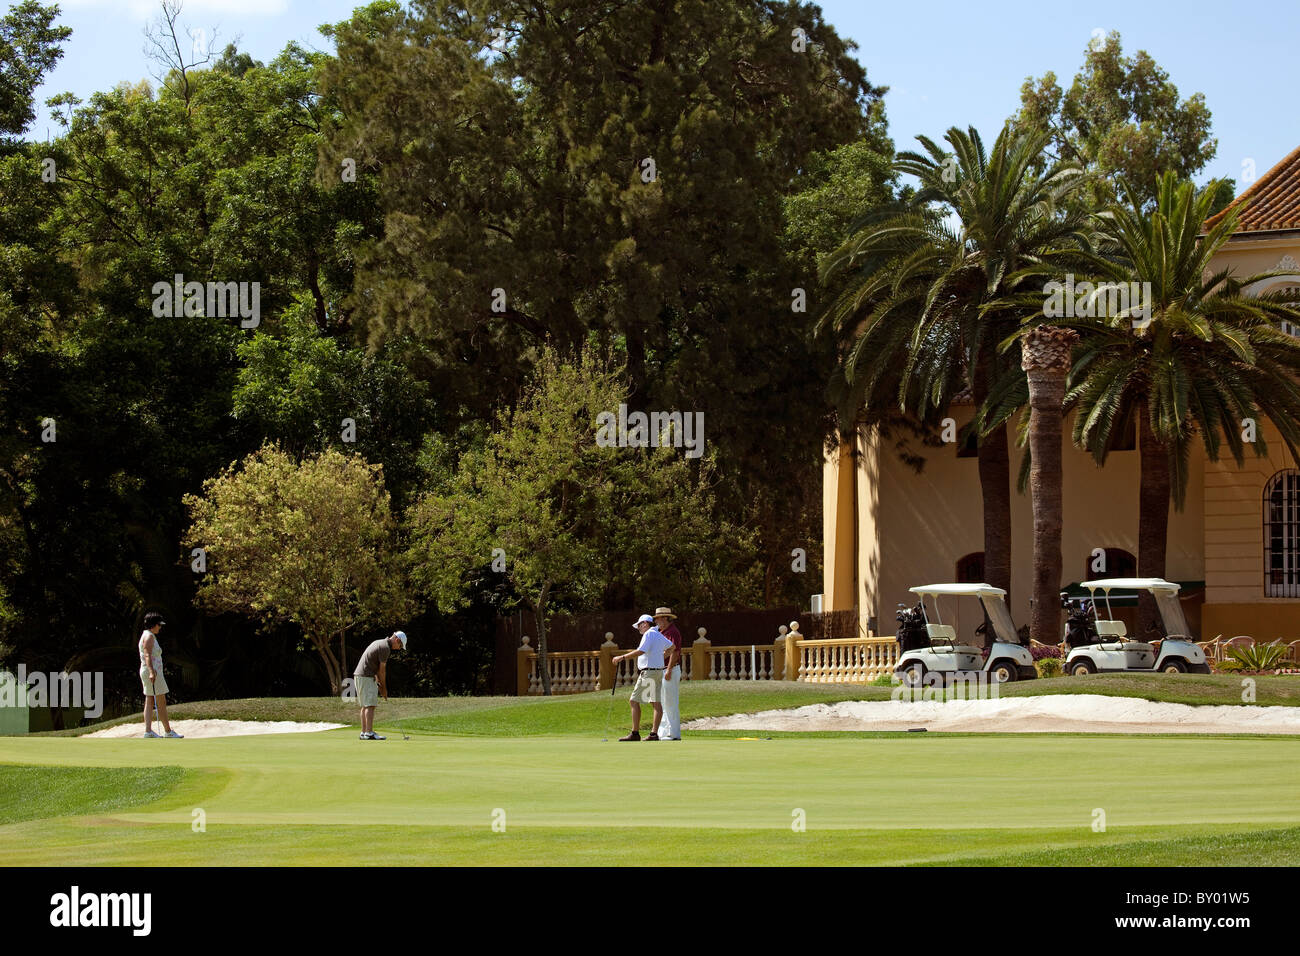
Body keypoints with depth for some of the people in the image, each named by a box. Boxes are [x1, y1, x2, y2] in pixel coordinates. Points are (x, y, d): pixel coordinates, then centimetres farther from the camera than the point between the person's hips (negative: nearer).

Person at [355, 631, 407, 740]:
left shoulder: (379, 643, 18)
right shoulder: (385, 648, -13)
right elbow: (382, 670, -9)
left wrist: (378, 682, 16)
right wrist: (384, 689, 0)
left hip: (359, 675, 10)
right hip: (366, 677, -10)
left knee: (365, 705, 11)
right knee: (370, 705, -12)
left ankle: (364, 732, 11)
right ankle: (369, 733, -17)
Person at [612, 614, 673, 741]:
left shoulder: (649, 634, -11)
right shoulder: (659, 635, 16)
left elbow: (641, 651, -24)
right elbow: (671, 646, 31)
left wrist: (622, 657, -22)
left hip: (648, 672, -9)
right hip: (658, 672, 9)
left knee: (634, 701, -5)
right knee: (656, 702, 4)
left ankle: (635, 733, -8)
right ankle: (654, 733, 1)